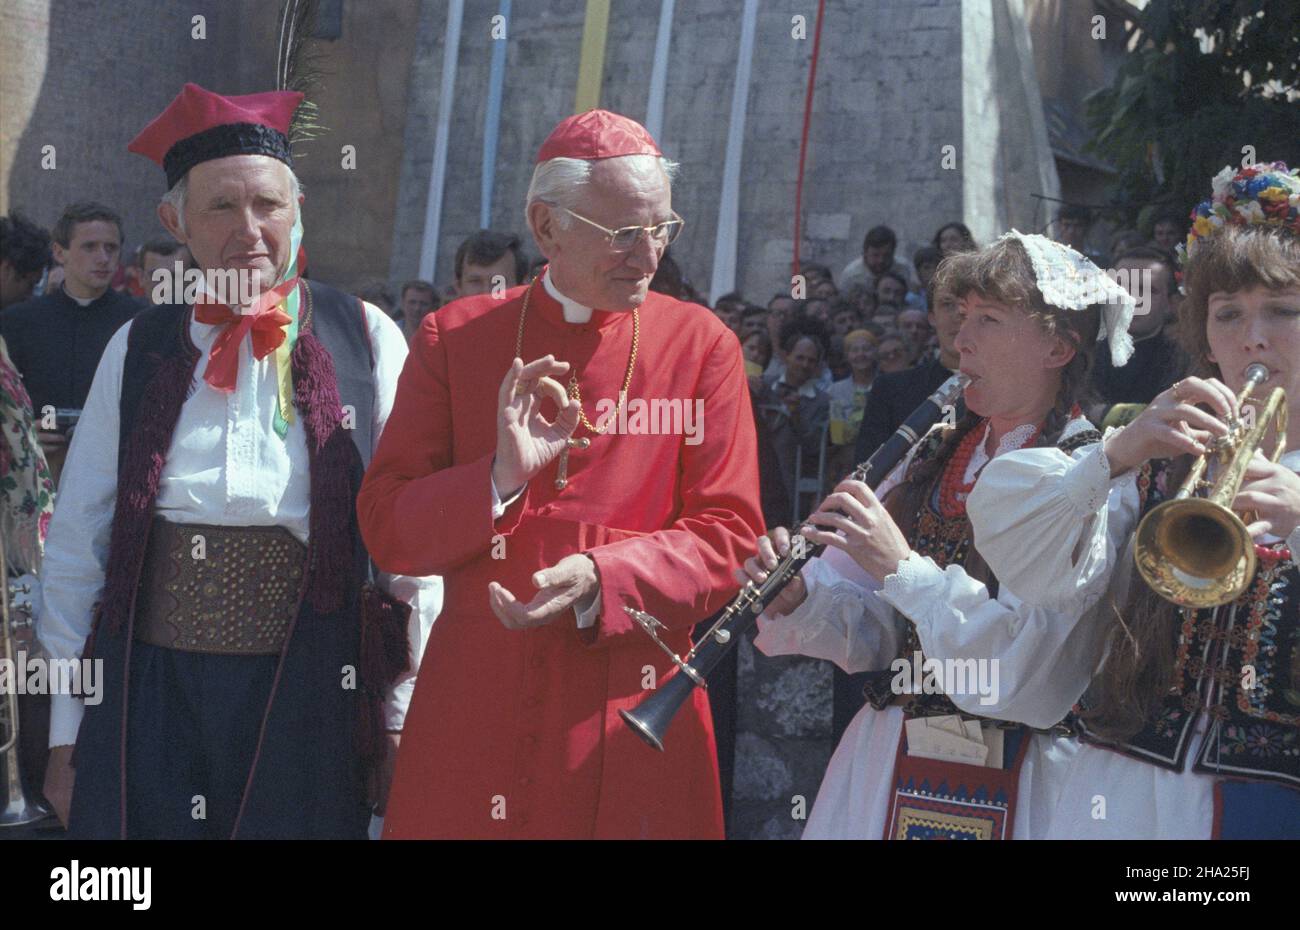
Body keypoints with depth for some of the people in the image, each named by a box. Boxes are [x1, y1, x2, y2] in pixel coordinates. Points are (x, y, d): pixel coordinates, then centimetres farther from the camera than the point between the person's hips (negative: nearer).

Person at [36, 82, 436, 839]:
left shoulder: (366, 341, 0)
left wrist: (402, 713, 1)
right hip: (150, 696, 2)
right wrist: (66, 733, 8)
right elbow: (76, 548, 8)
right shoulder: (138, 350, 5)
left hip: (311, 694, -1)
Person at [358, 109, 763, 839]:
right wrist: (502, 477, -16)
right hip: (474, 712, 1)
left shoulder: (701, 345, 3)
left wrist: (602, 580, -19)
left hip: (632, 717, 0)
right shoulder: (455, 338, 5)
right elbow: (387, 529, 1)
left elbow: (727, 535, -3)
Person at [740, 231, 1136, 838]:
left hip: (1010, 783, -5)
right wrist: (798, 599, -12)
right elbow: (870, 631, 7)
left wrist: (902, 566, -26)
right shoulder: (937, 455, 7)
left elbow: (1030, 662, -23)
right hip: (889, 762, 5)